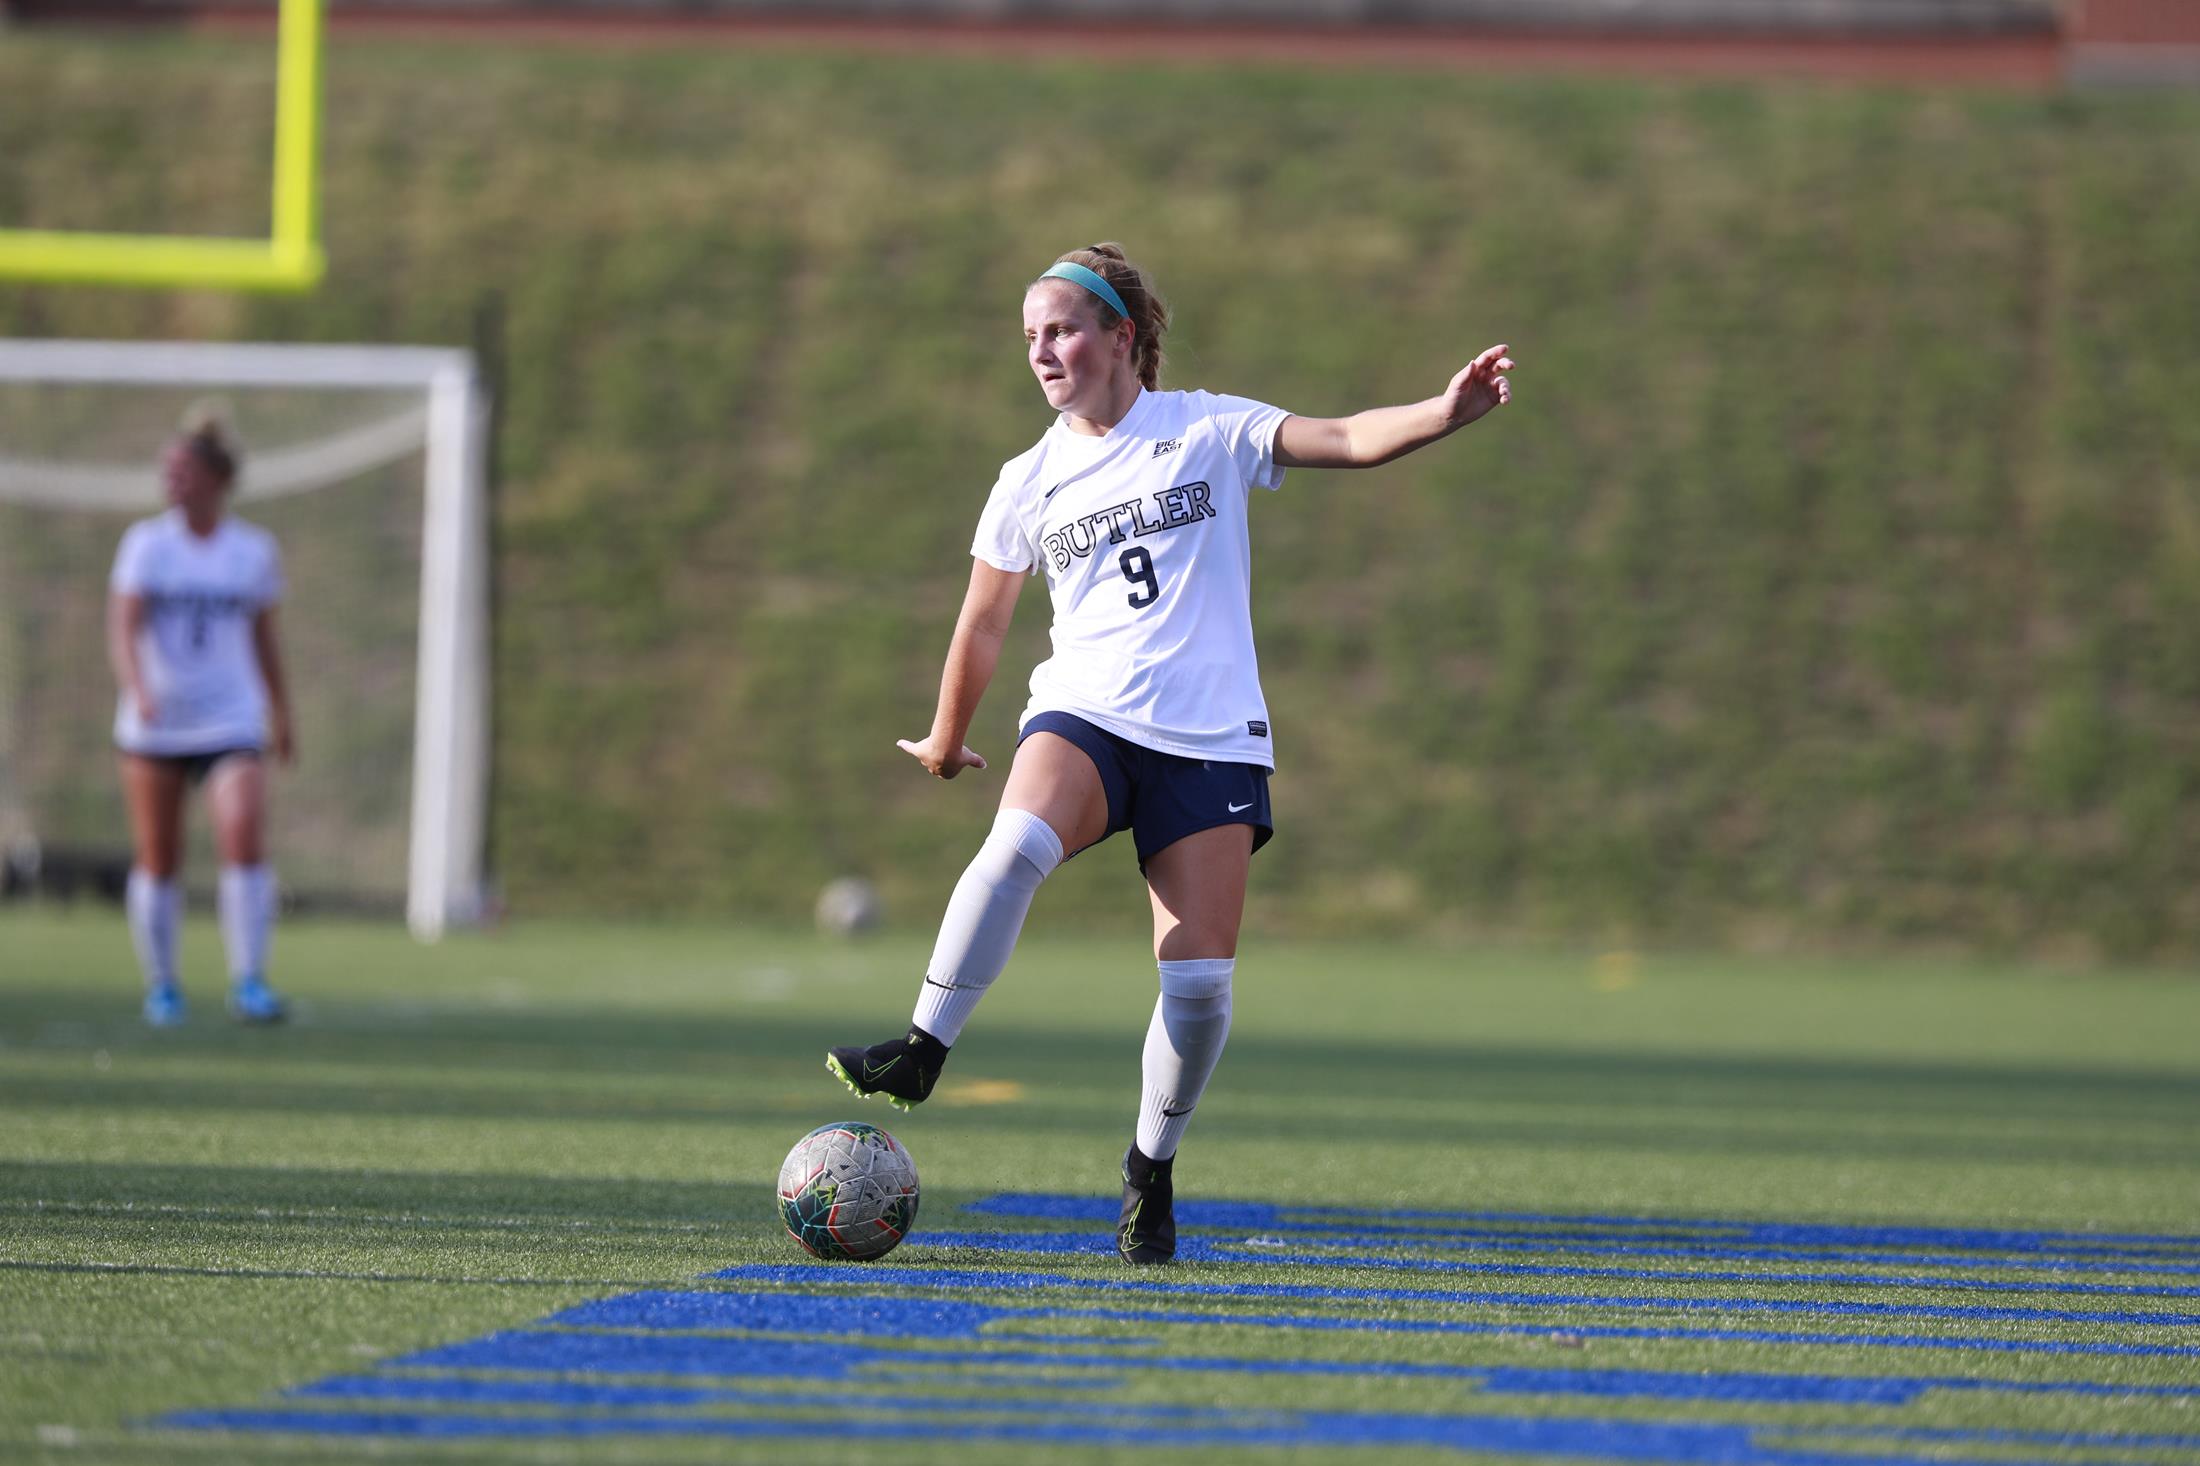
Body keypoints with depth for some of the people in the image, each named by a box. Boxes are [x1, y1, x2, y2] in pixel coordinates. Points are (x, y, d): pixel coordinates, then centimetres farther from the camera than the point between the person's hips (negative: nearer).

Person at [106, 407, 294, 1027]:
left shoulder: (254, 550, 3)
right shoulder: (147, 543, -2)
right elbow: (122, 628, -13)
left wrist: (280, 712, 22)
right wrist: (138, 689, -31)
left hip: (230, 723, 0)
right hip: (153, 729, 0)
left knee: (245, 842, -19)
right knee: (158, 863, 5)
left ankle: (249, 984, -16)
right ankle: (162, 987, 21)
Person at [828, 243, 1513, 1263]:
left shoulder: (1207, 431, 5)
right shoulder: (1030, 482, 12)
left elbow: (1348, 442, -6)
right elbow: (984, 622, 24)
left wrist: (1445, 413, -24)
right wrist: (946, 741, 33)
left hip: (1212, 738, -1)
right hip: (1082, 717, 1)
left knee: (1200, 980, -9)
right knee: (1017, 843, -34)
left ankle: (1153, 1166, 13)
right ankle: (922, 1050, -30)